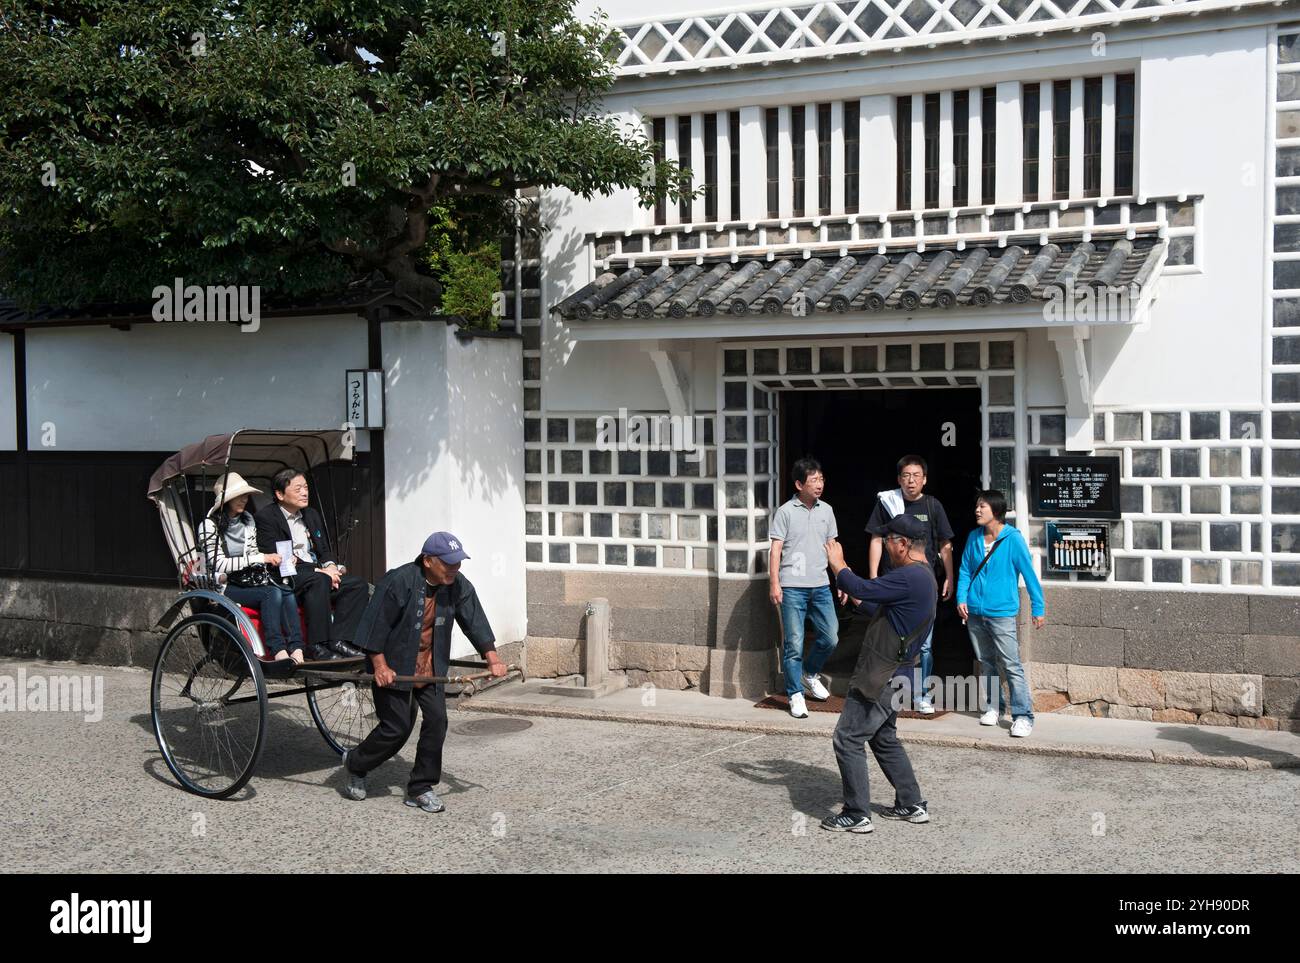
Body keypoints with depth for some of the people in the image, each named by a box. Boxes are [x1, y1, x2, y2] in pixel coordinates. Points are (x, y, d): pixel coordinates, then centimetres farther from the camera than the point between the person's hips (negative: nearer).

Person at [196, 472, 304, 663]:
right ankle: (278, 651, -39)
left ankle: (296, 651, -38)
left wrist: (270, 559, -4)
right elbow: (219, 564, -14)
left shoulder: (248, 521, 15)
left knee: (286, 592, -27)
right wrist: (261, 557, -18)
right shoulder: (210, 526, -6)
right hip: (226, 587, -5)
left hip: (251, 582, 6)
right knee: (272, 593, -32)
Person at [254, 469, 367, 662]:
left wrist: (330, 566, -3)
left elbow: (325, 550, 23)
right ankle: (318, 646, -33)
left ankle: (337, 640, -21)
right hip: (286, 579, -8)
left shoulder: (311, 515, 21)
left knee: (356, 584, -14)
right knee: (318, 581, -36)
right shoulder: (265, 518, -4)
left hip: (316, 572, 8)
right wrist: (318, 571, -19)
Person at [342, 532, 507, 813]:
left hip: (431, 669, 6)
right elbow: (375, 624, -20)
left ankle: (420, 788, 9)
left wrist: (492, 658, -12)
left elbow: (475, 621, -3)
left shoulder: (459, 586, -5)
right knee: (397, 728, -3)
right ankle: (354, 763, 25)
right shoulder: (398, 582, -22)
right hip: (394, 669, -6)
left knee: (437, 720, -4)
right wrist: (380, 666, -22)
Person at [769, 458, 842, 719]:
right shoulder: (786, 512, -5)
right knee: (794, 643, -2)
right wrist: (774, 583, -14)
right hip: (792, 587, -5)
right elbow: (776, 549, -7)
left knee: (830, 638, 5)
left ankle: (809, 673, 31)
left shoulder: (826, 510, 10)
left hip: (820, 585, 5)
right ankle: (795, 694, 8)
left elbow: (832, 547, 17)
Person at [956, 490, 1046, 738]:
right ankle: (992, 707, 28)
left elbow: (1029, 574, -8)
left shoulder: (1013, 539, -10)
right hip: (974, 613, 5)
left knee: (1011, 666, -7)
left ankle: (1023, 716, -4)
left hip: (1001, 613, -5)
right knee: (986, 662, 15)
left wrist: (1038, 608, -8)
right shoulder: (974, 538, 5)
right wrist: (961, 599, -2)